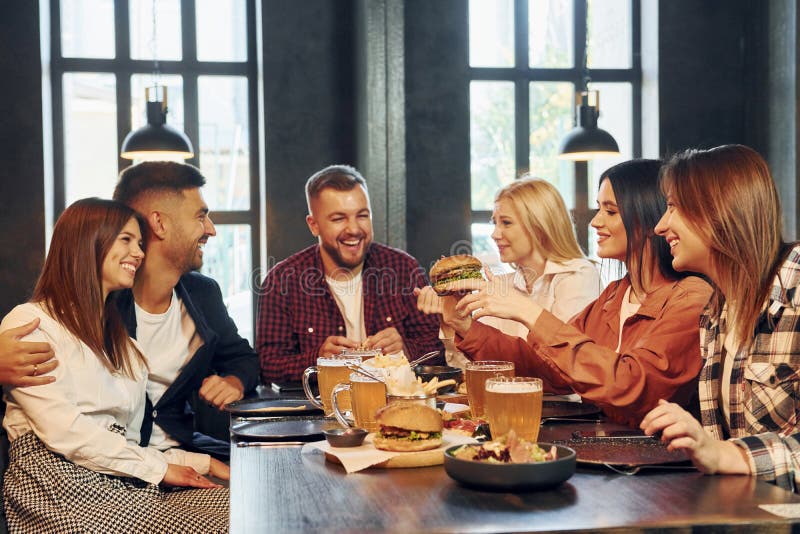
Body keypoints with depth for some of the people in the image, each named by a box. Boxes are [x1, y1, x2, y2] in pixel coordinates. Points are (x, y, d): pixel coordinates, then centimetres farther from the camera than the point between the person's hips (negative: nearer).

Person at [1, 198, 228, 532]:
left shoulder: (121, 342, 28)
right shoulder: (29, 323, 2)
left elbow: (128, 438, 16)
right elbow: (62, 430, -11)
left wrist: (203, 462, -1)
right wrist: (158, 467, -7)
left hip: (122, 485, 7)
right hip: (59, 479, -7)